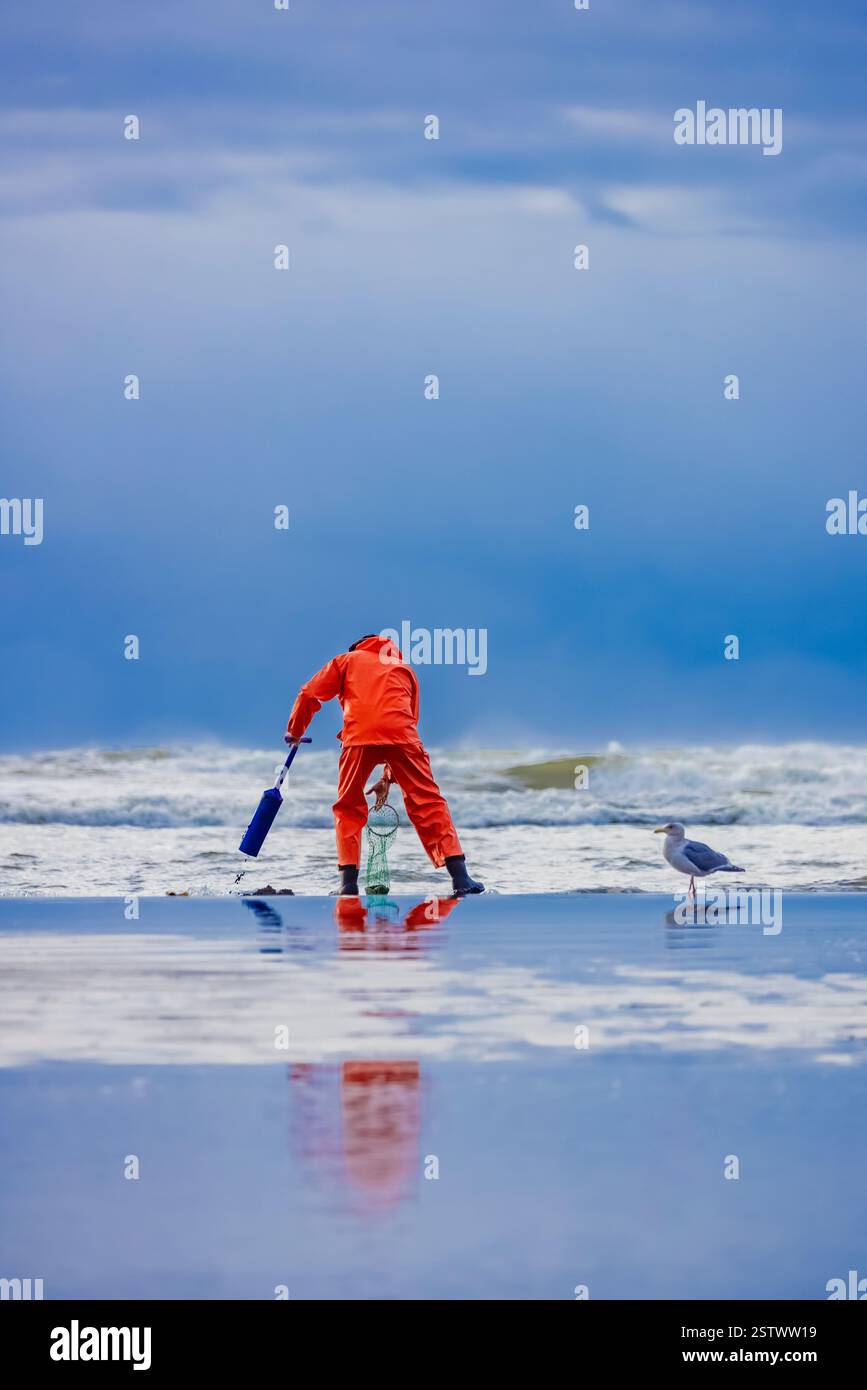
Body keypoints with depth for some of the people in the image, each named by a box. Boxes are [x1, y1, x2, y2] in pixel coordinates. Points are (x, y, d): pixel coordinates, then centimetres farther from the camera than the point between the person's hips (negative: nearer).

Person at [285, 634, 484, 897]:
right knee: (428, 802, 5)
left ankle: (348, 882, 5)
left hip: (359, 737, -1)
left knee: (349, 808, 15)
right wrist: (388, 778, 32)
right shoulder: (405, 669, 32)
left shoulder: (348, 660, 27)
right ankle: (460, 878, -4)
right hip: (401, 735, 1)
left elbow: (309, 694, 18)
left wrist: (295, 731, 36)